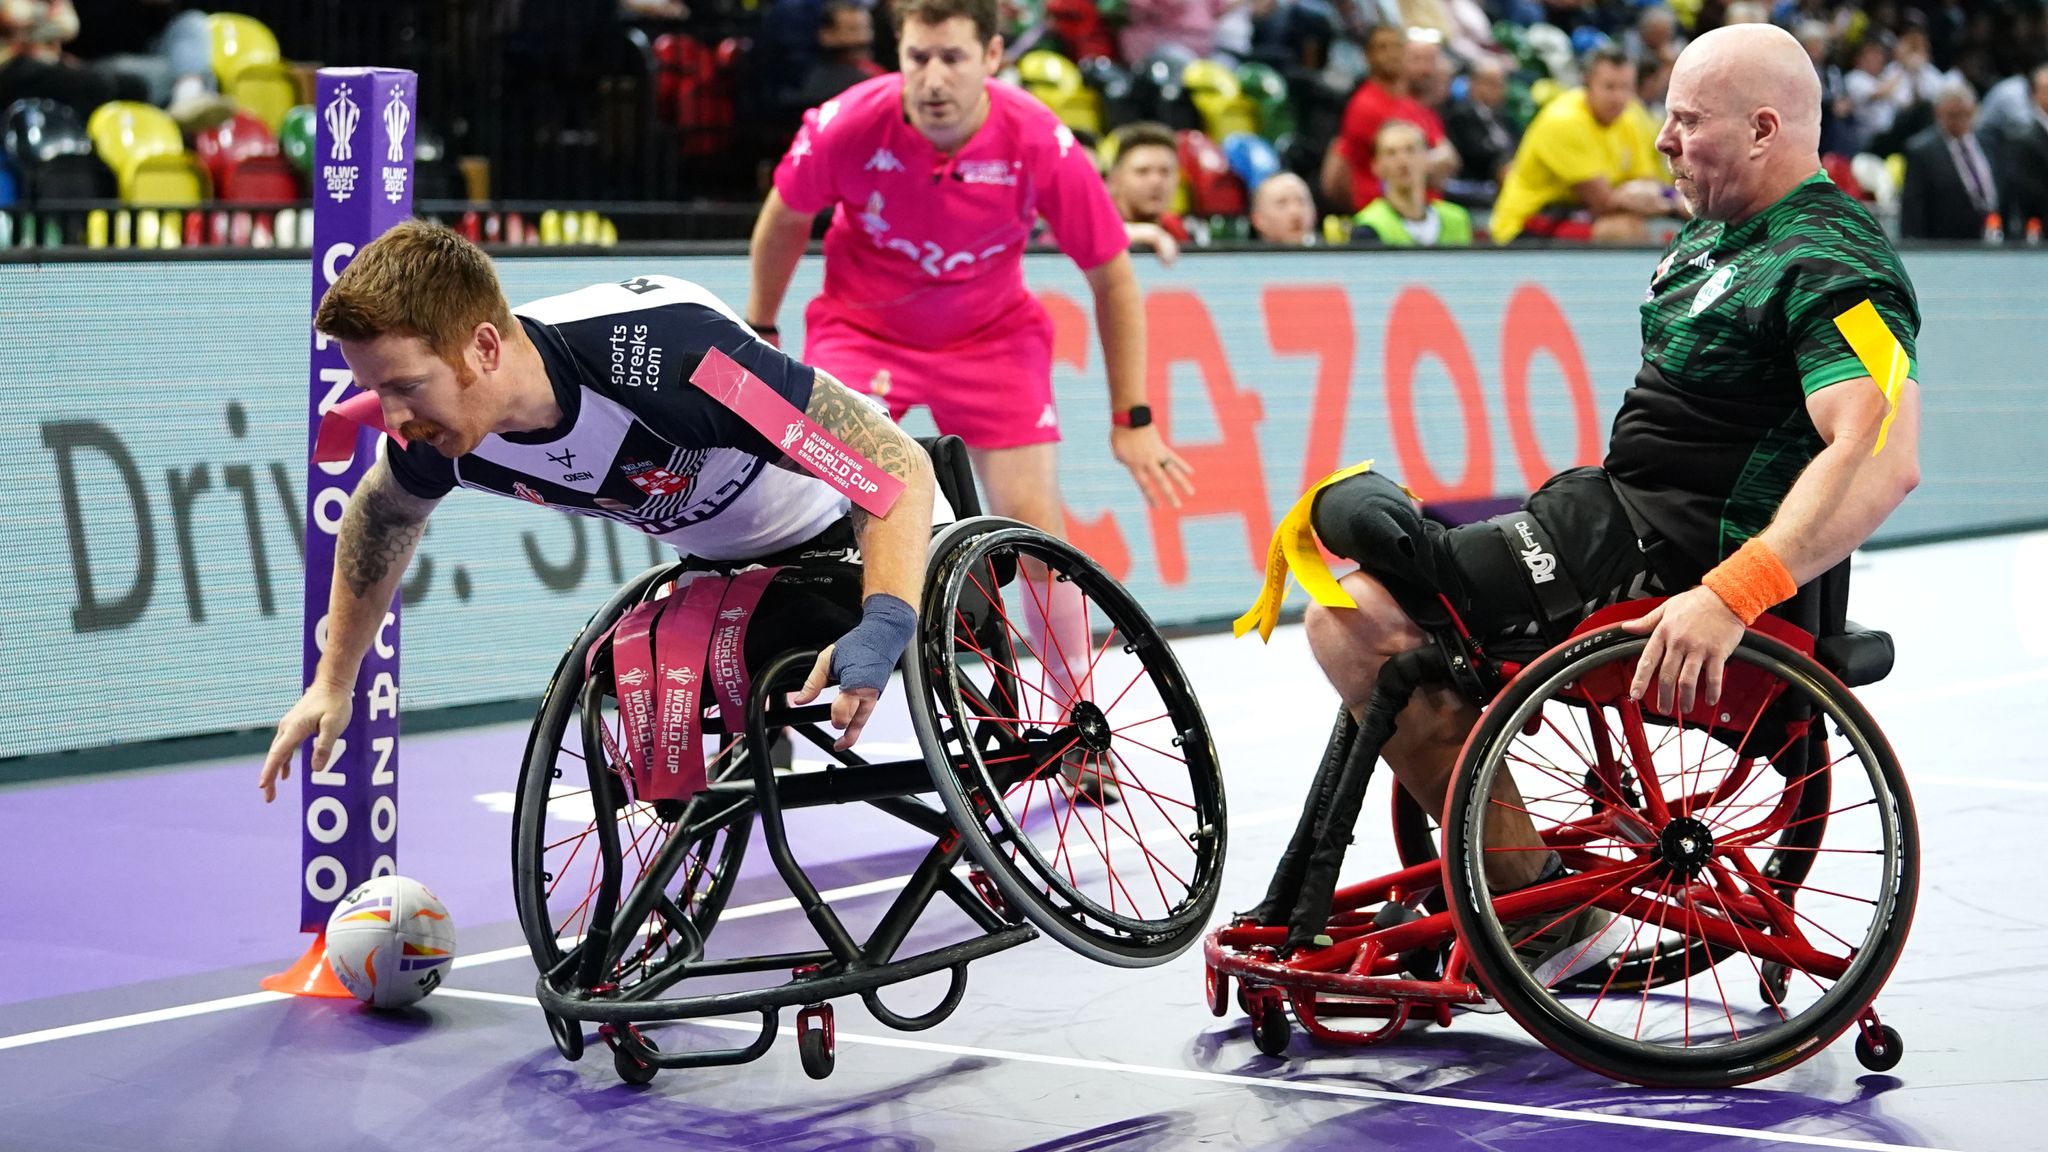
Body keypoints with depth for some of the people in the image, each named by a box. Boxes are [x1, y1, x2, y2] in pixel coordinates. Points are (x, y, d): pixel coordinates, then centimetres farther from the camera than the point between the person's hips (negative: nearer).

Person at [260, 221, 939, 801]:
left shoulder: (664, 353, -41)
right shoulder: (440, 431, -20)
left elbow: (898, 465, -37)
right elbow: (380, 517, 8)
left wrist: (884, 625, -52)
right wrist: (333, 682, 16)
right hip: (723, 571, 6)